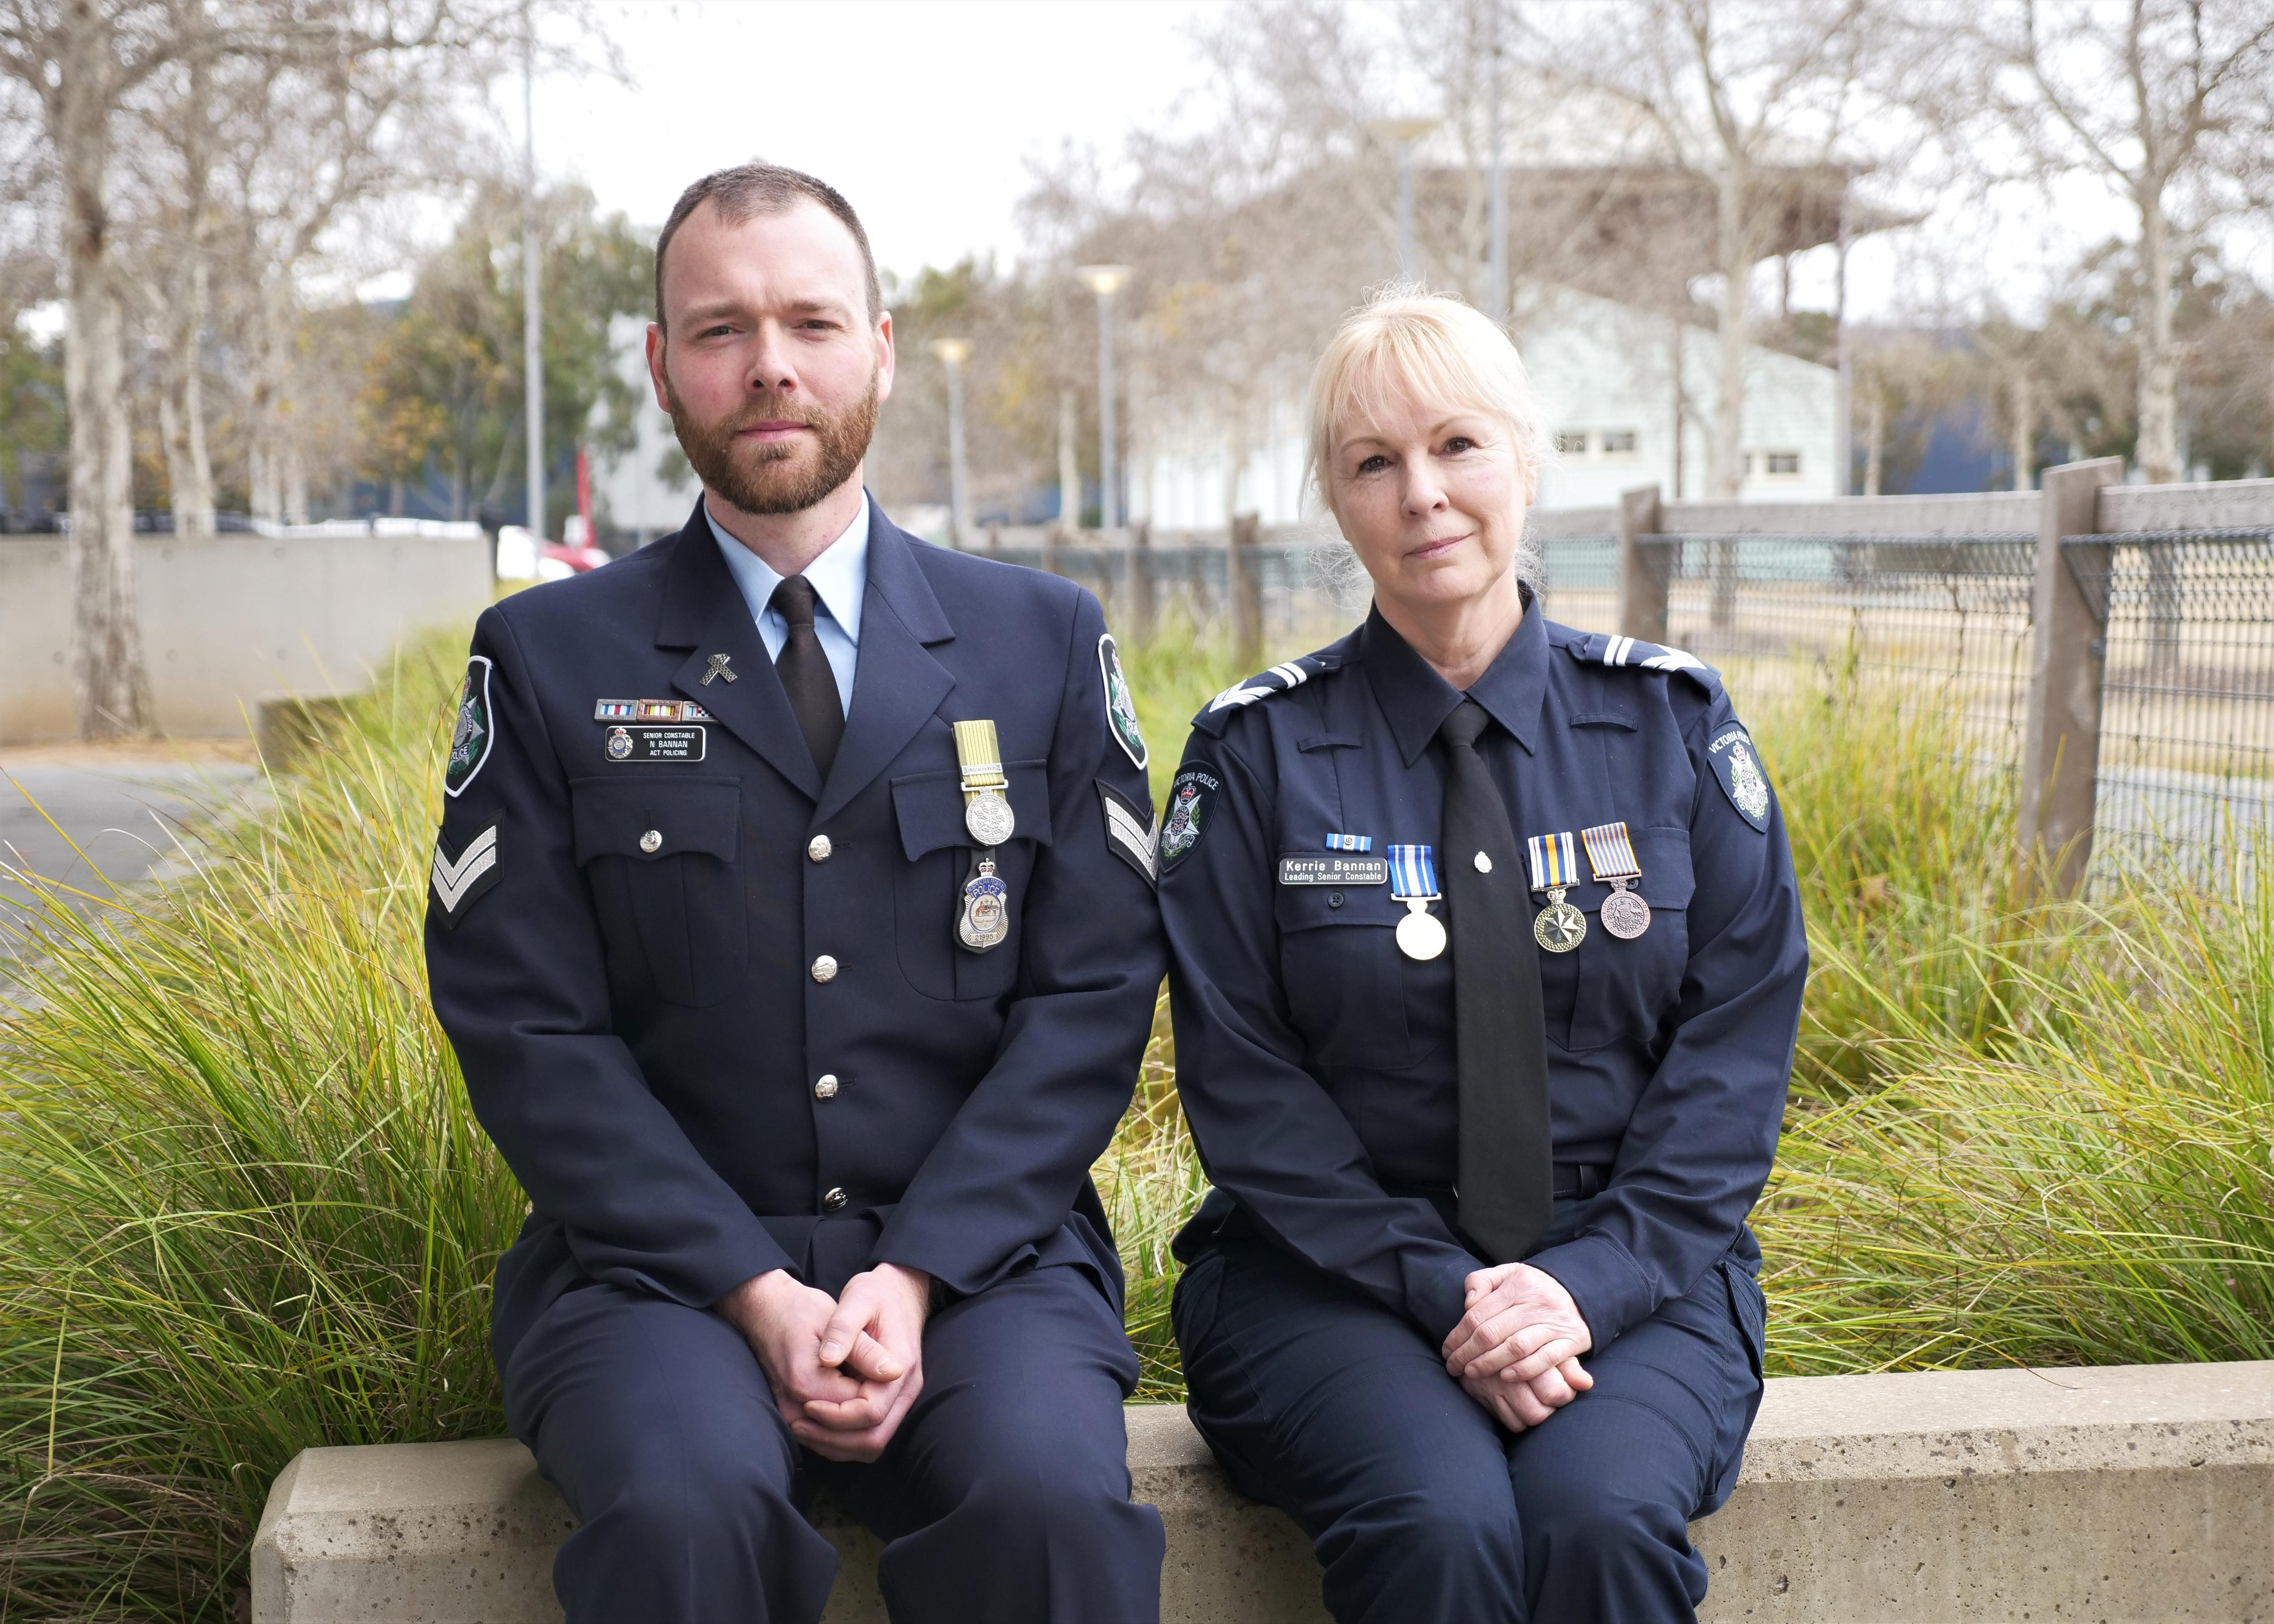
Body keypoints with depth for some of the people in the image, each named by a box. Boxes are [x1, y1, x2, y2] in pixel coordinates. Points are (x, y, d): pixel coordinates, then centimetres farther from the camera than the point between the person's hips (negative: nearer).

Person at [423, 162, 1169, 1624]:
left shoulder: (1046, 642, 10)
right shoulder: (549, 663, 6)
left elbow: (1094, 993, 3)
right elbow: (526, 1027, -1)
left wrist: (919, 1276, -10)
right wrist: (754, 1293, -12)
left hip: (977, 1253, 1)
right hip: (665, 1266, 0)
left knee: (1052, 1501, -30)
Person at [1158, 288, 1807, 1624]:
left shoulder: (1671, 723, 5)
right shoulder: (1258, 753, 1)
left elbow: (1739, 1046, 1)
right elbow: (1243, 1079, -3)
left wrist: (1590, 1282, -13)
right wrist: (1439, 1294, -15)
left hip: (1627, 1272, 1)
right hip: (1337, 1275, -1)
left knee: (1602, 1512, -29)